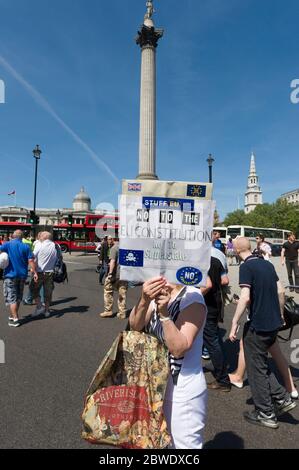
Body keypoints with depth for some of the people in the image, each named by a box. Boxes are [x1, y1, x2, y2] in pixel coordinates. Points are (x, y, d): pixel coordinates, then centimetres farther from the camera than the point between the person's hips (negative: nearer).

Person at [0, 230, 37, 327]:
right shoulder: (26, 247, -1)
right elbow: (31, 261, -6)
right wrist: (34, 272, -3)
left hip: (10, 274, -3)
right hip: (22, 275, 3)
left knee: (11, 298, 2)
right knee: (18, 297, 17)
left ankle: (15, 319, -1)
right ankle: (14, 315, 29)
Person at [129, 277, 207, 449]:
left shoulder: (193, 298, -21)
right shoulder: (158, 293, -3)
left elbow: (178, 348, -25)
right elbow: (135, 325, -16)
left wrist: (164, 313, -37)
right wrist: (144, 301, -34)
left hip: (183, 390, -6)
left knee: (184, 443, 12)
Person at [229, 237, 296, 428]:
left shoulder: (246, 267, -16)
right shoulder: (267, 264, 7)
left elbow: (245, 298, -23)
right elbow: (280, 291, 11)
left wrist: (235, 323, -17)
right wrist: (280, 314, 22)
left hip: (257, 326, -8)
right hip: (274, 323, 8)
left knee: (256, 369, 9)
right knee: (263, 365, 25)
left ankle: (266, 414, 21)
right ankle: (283, 398, 25)